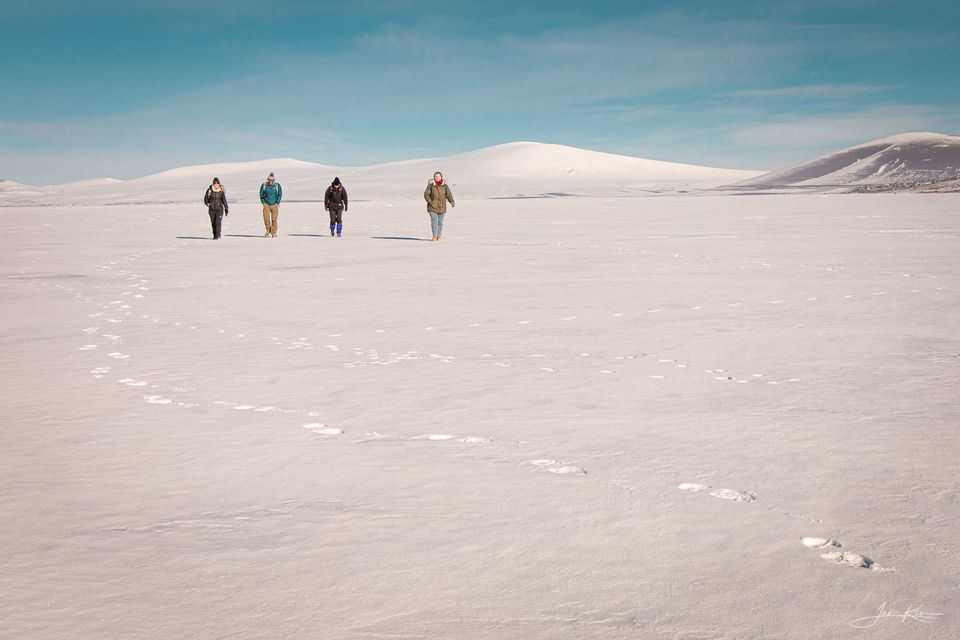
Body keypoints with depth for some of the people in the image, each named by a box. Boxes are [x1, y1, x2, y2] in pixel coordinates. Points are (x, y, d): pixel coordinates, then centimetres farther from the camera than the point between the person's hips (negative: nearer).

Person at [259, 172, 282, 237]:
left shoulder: (277, 185, -4)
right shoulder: (264, 185, -1)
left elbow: (280, 195, 1)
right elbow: (261, 195, 7)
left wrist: (277, 204, -5)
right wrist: (263, 203, 1)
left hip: (274, 205, -1)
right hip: (266, 205, 1)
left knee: (274, 220, -6)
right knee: (266, 219, -6)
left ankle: (274, 233, 4)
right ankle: (268, 231, 15)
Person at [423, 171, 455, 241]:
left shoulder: (444, 185, 1)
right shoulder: (431, 185, -3)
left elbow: (448, 194, -8)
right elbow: (426, 194, -3)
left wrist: (452, 202, -24)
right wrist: (430, 202, -17)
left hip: (441, 207, 2)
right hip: (433, 207, -2)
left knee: (440, 222, 7)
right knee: (434, 221, -14)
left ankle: (439, 235, 21)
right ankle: (435, 236, -12)